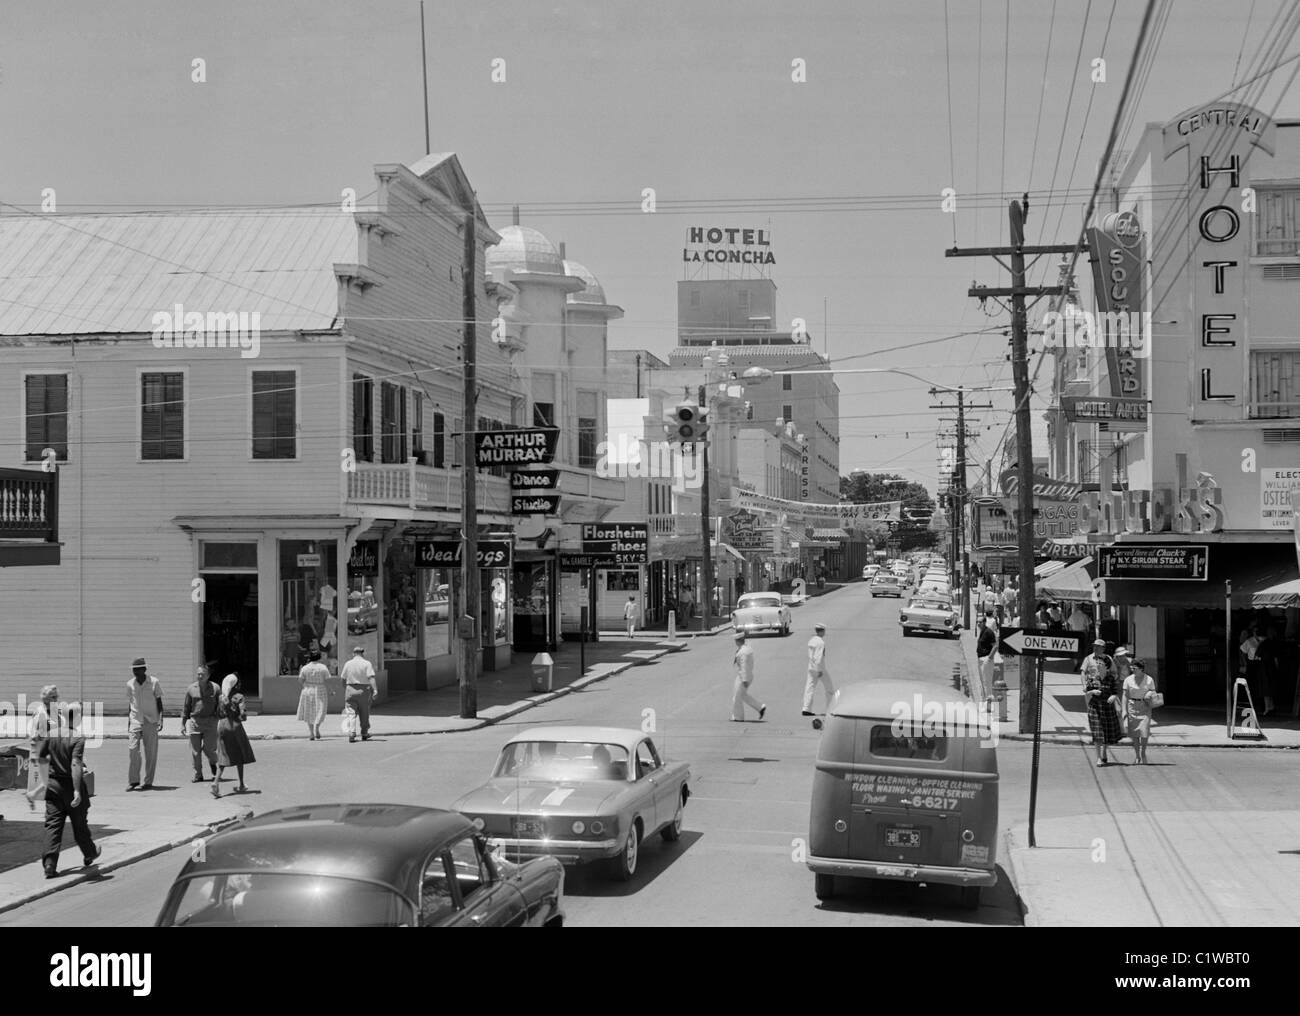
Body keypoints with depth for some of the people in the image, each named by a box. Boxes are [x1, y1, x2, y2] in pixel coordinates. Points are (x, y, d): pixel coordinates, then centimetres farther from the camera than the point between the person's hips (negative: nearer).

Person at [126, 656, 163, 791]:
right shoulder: (130, 684, 7)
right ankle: (133, 781, -3)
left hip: (151, 722, -2)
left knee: (150, 753, 0)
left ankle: (148, 782, 8)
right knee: (132, 749, -10)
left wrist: (160, 719, -6)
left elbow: (159, 702, 4)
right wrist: (128, 723, 14)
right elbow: (130, 704, 16)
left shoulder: (154, 682, -1)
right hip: (135, 721, 2)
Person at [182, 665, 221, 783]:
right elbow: (186, 707, 11)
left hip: (210, 722, -2)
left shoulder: (215, 688, 1)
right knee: (195, 750, 2)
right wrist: (183, 723, 8)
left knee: (209, 749, -6)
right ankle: (198, 775, 11)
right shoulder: (191, 689, 6)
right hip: (194, 721, 2)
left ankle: (212, 762, 29)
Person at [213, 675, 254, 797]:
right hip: (235, 726, -4)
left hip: (222, 726, 4)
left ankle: (216, 781, -18)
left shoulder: (222, 697, 6)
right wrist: (245, 716, 6)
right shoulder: (239, 697, -9)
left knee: (223, 757, 4)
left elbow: (218, 714, 9)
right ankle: (241, 785, 21)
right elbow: (242, 715, -15)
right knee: (239, 756, 13)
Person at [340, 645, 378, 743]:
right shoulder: (367, 663, -4)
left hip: (350, 690, 1)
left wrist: (345, 690, 20)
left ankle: (351, 734, -17)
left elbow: (343, 679, 7)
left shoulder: (348, 664, 3)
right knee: (364, 713, 14)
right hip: (364, 690, -1)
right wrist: (374, 689, -20)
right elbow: (371, 677, -15)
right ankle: (364, 734, 26)